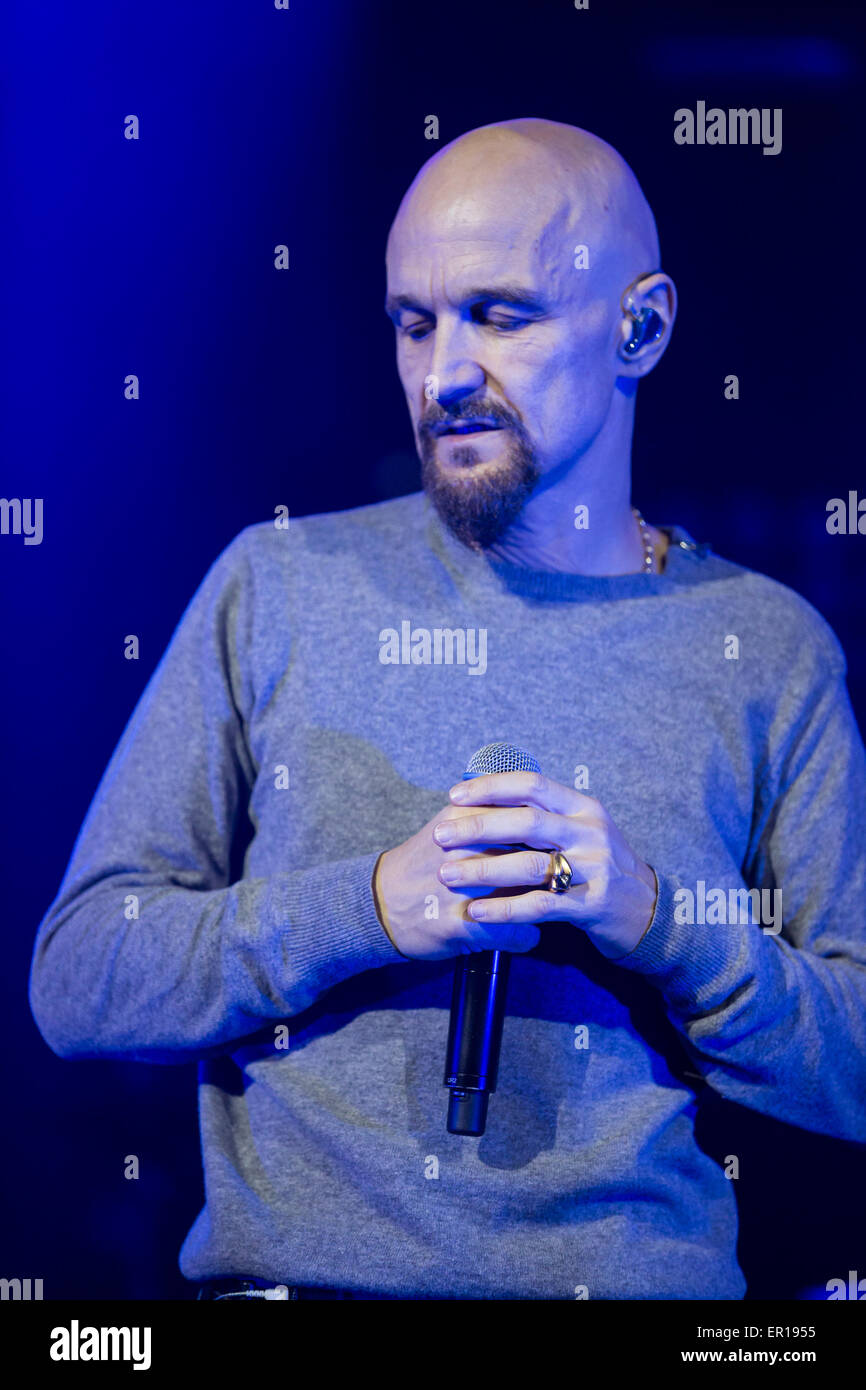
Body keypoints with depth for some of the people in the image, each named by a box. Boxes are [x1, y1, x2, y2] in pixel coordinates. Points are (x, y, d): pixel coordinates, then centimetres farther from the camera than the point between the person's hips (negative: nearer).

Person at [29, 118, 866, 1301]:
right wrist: (369, 906, -14)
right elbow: (76, 980, -1)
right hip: (294, 1270, 0)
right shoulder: (277, 585, 3)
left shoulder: (768, 645, 4)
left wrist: (658, 916, -12)